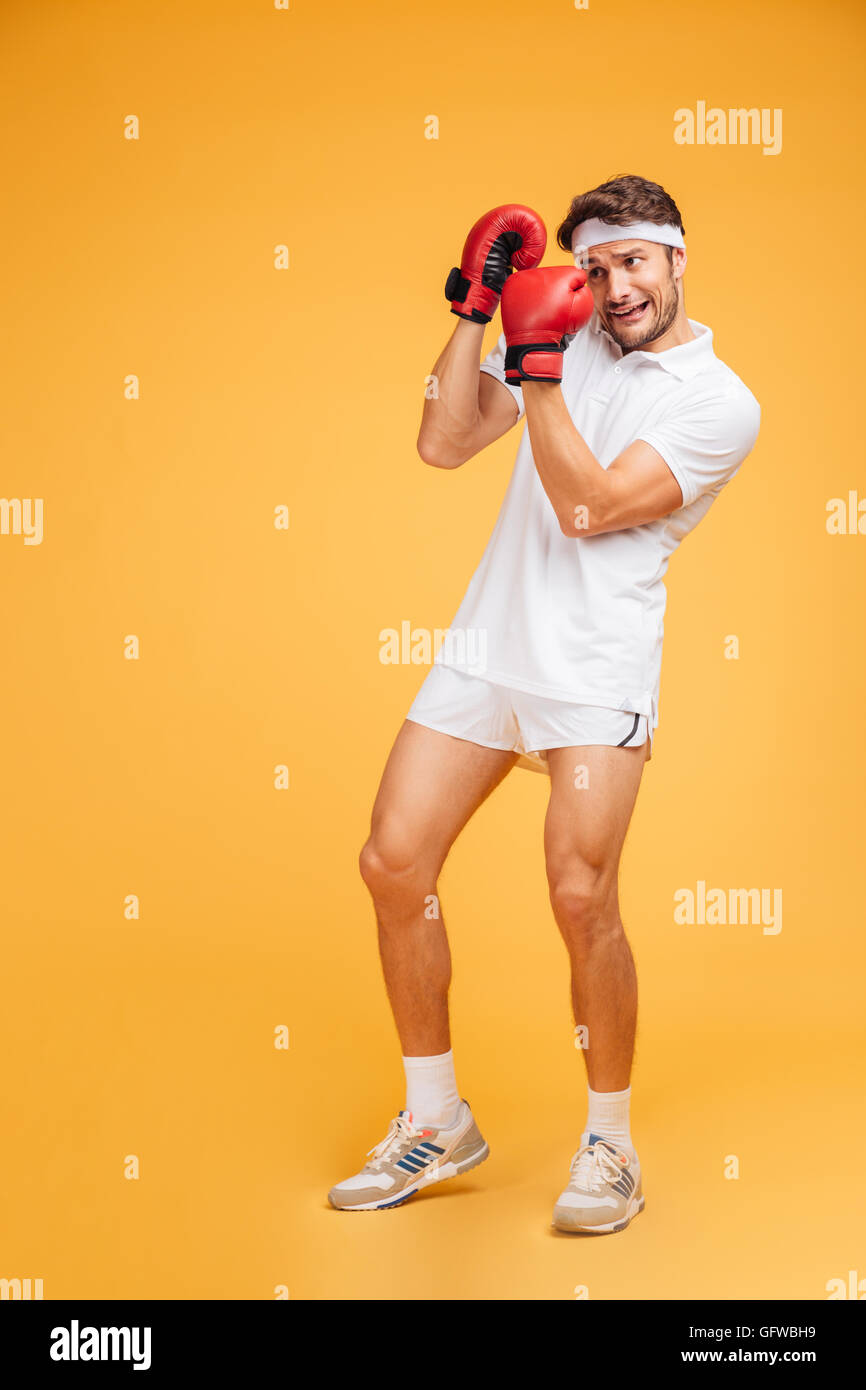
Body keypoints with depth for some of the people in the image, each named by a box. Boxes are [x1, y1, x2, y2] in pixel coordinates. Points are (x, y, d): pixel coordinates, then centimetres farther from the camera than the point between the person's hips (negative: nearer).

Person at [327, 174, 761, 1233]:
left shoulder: (721, 403, -5)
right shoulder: (568, 342, 13)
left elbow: (588, 507, -15)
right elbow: (442, 444, 6)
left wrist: (536, 365, -15)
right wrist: (474, 310, 1)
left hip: (593, 670, -5)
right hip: (483, 647, 6)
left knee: (581, 896, -15)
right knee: (393, 863, 0)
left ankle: (609, 1143, 11)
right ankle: (436, 1123, 18)